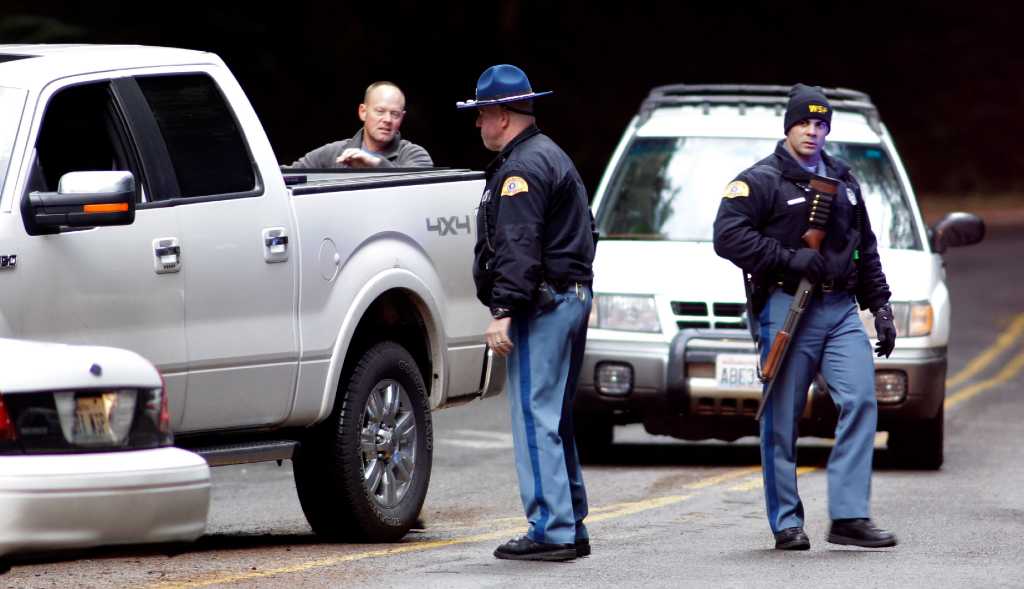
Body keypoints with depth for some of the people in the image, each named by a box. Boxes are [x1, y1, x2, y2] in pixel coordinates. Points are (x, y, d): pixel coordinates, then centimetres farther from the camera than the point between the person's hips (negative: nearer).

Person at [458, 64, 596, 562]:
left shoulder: (522, 168, -13)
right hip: (572, 297, 11)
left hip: (543, 306, -11)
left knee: (535, 419, -11)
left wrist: (503, 311, -25)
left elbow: (518, 248, -22)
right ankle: (570, 528, 18)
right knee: (555, 419, 15)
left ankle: (551, 531, -14)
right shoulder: (552, 157, 21)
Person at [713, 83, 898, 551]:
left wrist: (880, 307, 19)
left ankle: (848, 517, -11)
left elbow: (866, 249, 26)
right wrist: (789, 258, -18)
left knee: (860, 400, -11)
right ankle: (786, 524, 5)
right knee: (782, 421, -2)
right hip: (787, 309, -5)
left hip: (841, 310, 5)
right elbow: (728, 236, -12)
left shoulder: (843, 182, 20)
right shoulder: (761, 180, 0)